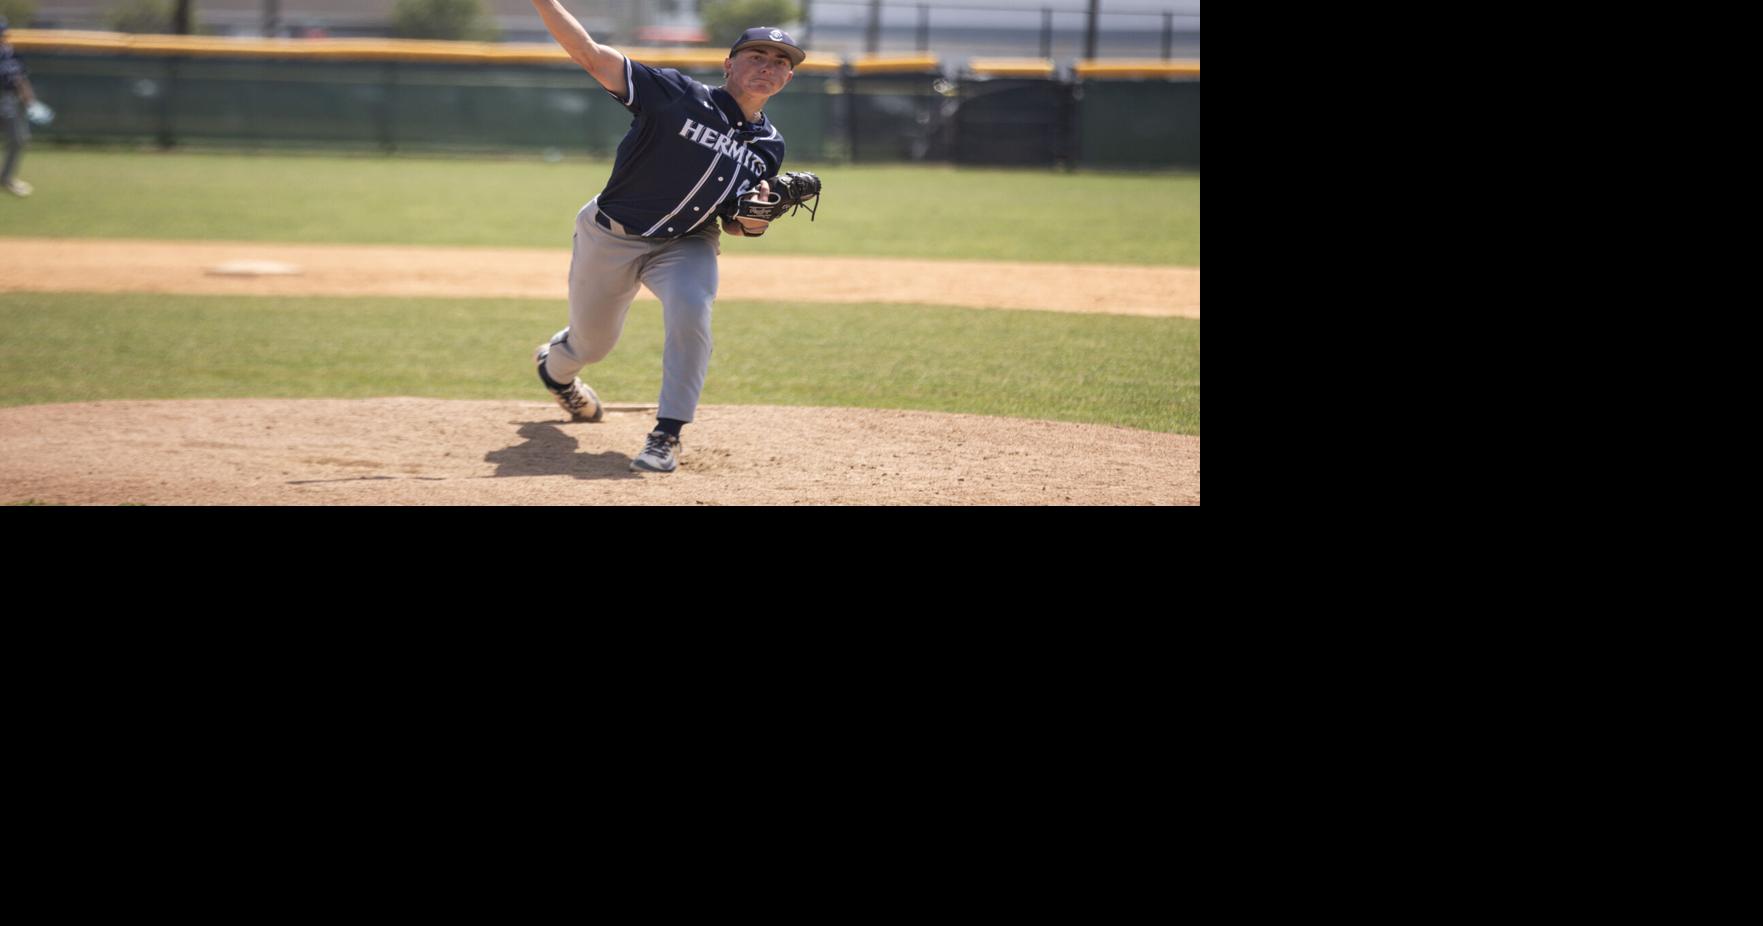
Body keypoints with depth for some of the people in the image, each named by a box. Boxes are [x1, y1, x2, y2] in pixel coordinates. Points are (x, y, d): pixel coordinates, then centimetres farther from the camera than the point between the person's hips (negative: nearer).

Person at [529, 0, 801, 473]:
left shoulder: (768, 146, -5)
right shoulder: (678, 95, -20)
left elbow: (732, 221, 6)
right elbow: (590, 54, -25)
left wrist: (754, 221, -19)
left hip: (686, 243, 2)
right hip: (610, 237, -2)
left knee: (691, 308, -30)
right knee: (591, 342, 13)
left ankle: (667, 435, -19)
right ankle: (554, 367, 54)